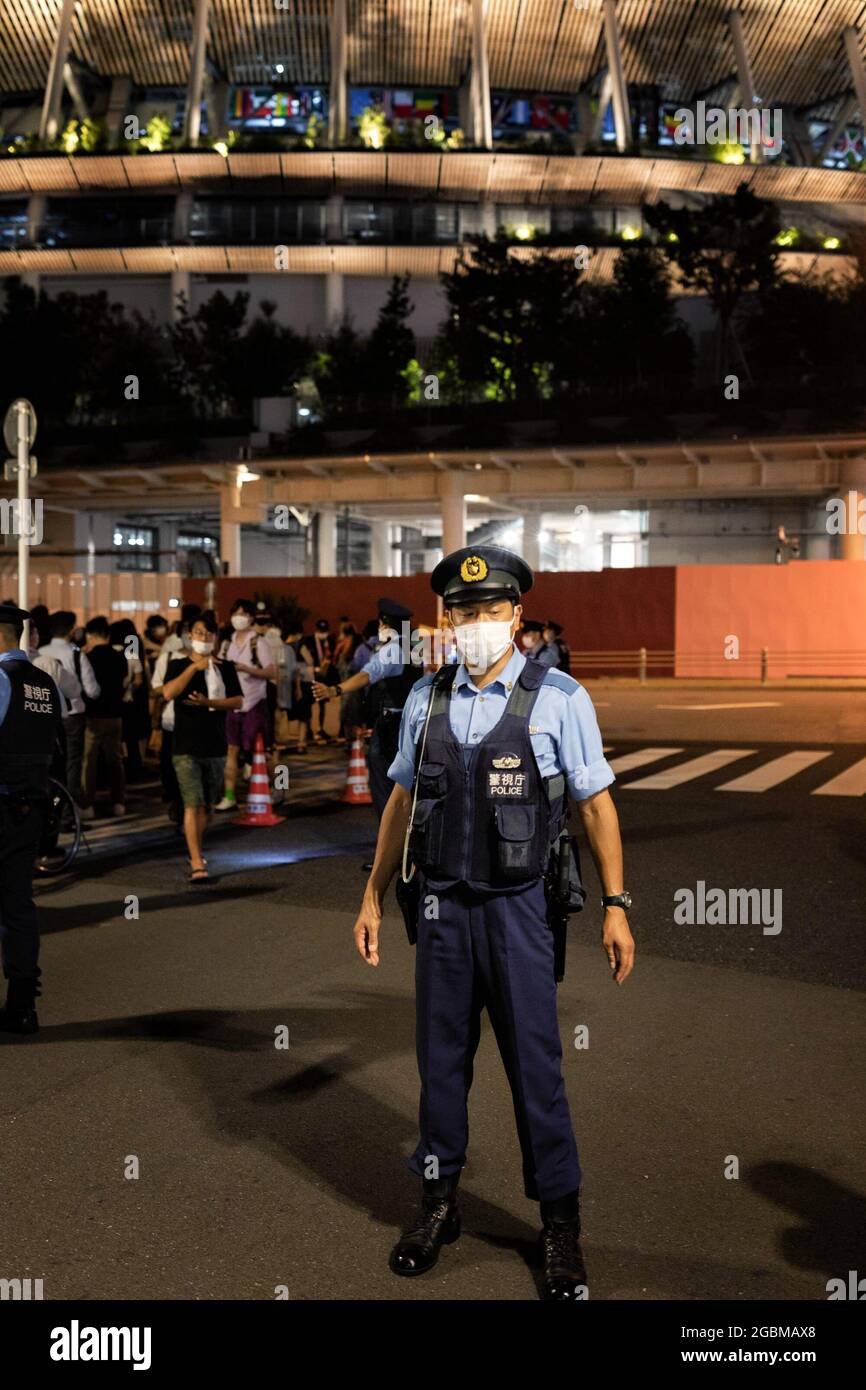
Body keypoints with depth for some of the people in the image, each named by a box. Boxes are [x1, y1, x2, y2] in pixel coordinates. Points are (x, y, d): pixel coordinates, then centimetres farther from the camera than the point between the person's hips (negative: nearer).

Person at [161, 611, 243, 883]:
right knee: (193, 805, -12)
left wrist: (208, 702, -16)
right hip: (186, 748, -3)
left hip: (216, 746, 3)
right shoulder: (179, 665, 2)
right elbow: (168, 693, -17)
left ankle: (195, 853, 30)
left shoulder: (225, 667, 8)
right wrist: (194, 667, -21)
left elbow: (238, 700, -2)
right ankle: (197, 864, -15)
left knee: (207, 806, 12)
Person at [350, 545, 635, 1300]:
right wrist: (375, 898, 13)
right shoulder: (426, 699, 5)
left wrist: (616, 905, -6)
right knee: (441, 1060, 13)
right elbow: (402, 803, 12)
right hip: (440, 905, 4)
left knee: (536, 1066, 3)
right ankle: (439, 1204, 30)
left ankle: (560, 1222, 19)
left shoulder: (559, 698, -6)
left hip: (516, 906, -3)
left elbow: (597, 805, -3)